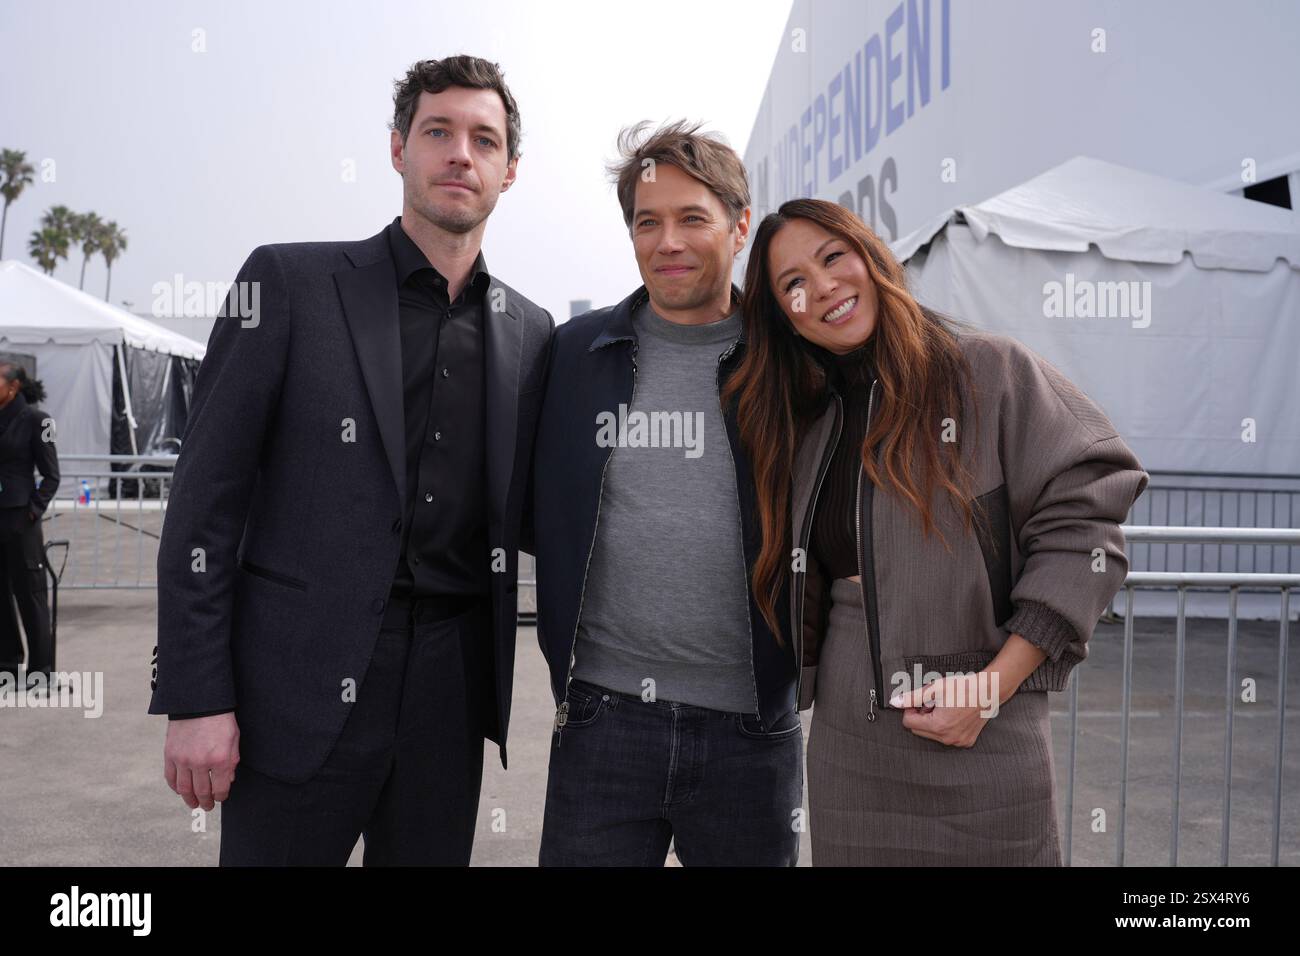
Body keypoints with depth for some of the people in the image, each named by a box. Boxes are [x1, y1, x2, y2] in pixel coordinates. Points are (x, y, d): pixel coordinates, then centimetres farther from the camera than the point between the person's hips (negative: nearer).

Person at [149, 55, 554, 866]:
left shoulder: (532, 332, 8)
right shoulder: (290, 282, -2)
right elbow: (207, 500, -4)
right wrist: (194, 699, -8)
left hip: (451, 686, 4)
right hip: (302, 685, -3)